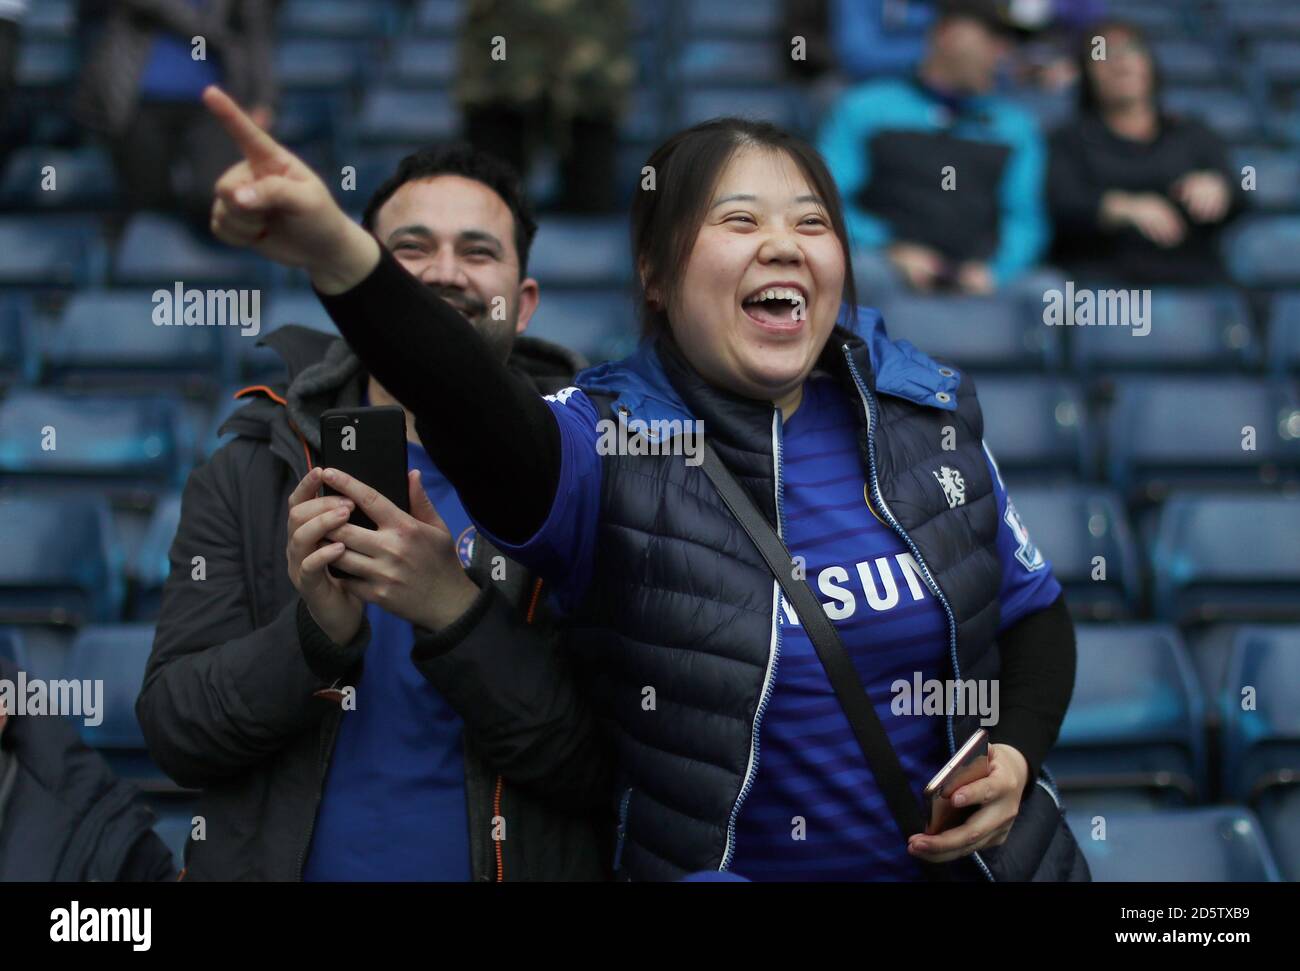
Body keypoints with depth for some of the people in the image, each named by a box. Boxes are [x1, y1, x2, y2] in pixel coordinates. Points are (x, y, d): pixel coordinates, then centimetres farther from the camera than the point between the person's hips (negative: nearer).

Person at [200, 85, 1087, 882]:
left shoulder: (930, 412, -2)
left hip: (970, 858, 3)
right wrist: (342, 259, -54)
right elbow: (494, 426, -36)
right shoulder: (616, 442, -14)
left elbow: (1033, 611, 8)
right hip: (711, 860, -3)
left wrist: (1016, 754, -12)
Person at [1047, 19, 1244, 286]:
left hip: (1190, 277, 2)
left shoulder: (1194, 135, 22)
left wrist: (1215, 186, -17)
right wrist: (1126, 208, -22)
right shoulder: (1070, 140, 16)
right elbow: (1063, 208, -2)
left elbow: (1236, 201, 8)